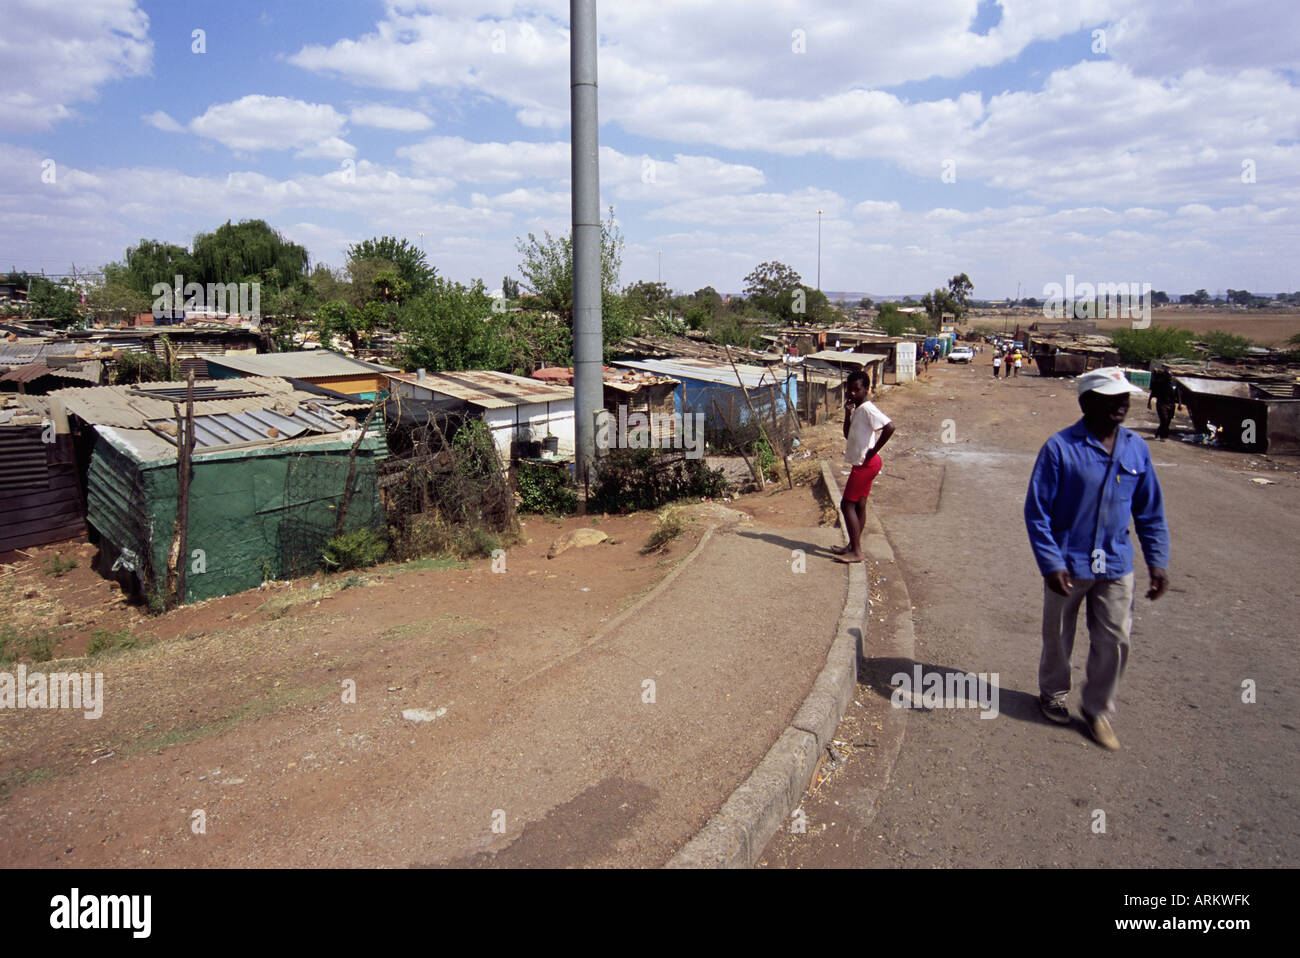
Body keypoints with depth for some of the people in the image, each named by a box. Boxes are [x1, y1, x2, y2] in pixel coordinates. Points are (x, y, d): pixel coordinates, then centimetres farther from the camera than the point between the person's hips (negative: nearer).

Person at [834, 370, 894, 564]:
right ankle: (853, 546, 25)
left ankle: (856, 552, -3)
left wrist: (874, 451, -22)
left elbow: (889, 427, -30)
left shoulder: (867, 408, -18)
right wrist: (848, 414, 5)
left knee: (847, 504, -6)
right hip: (863, 464, 10)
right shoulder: (857, 409, 13)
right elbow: (848, 435, 18)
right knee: (859, 504, 15)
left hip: (865, 464, -10)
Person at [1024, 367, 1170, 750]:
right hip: (1068, 566, -4)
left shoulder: (1136, 448, 0)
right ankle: (1053, 693, 39)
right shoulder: (1060, 448, -15)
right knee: (1058, 636, 14)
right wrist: (1051, 563, -17)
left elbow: (1150, 510, 9)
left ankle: (1098, 709, 29)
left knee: (1115, 641, 8)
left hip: (1116, 566, 4)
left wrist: (1157, 561, 4)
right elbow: (1037, 511, -13)